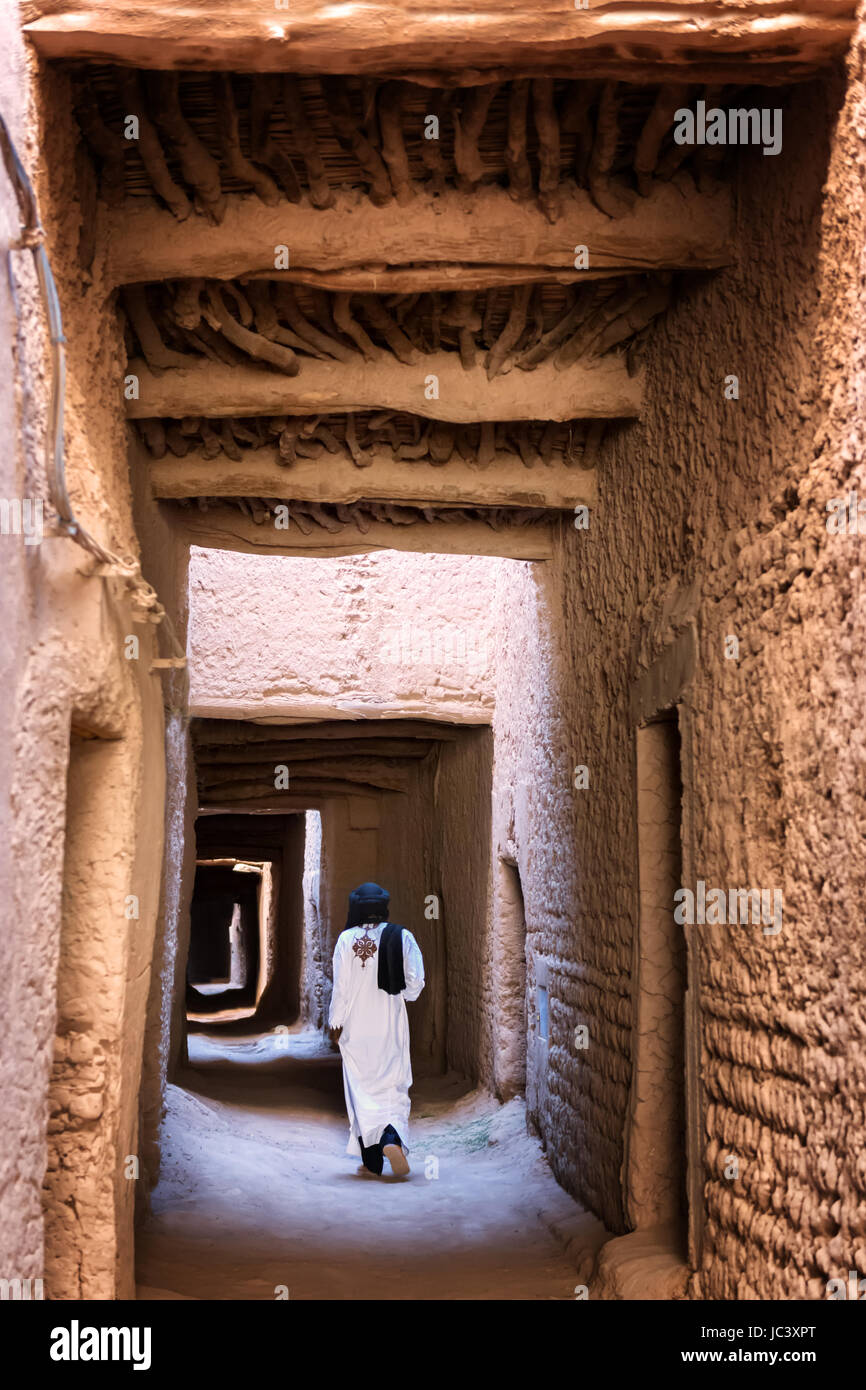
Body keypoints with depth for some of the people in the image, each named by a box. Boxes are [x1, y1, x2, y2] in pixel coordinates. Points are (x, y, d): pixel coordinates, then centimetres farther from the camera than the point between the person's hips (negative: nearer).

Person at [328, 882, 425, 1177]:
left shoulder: (347, 939, -8)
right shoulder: (402, 937, -4)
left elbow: (341, 986, -7)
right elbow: (415, 982, -6)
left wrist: (336, 1022, 3)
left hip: (357, 1027, -1)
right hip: (391, 1026, 1)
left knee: (361, 1089, 6)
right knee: (394, 1086, 9)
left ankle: (372, 1161, 1)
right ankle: (392, 1139, -16)